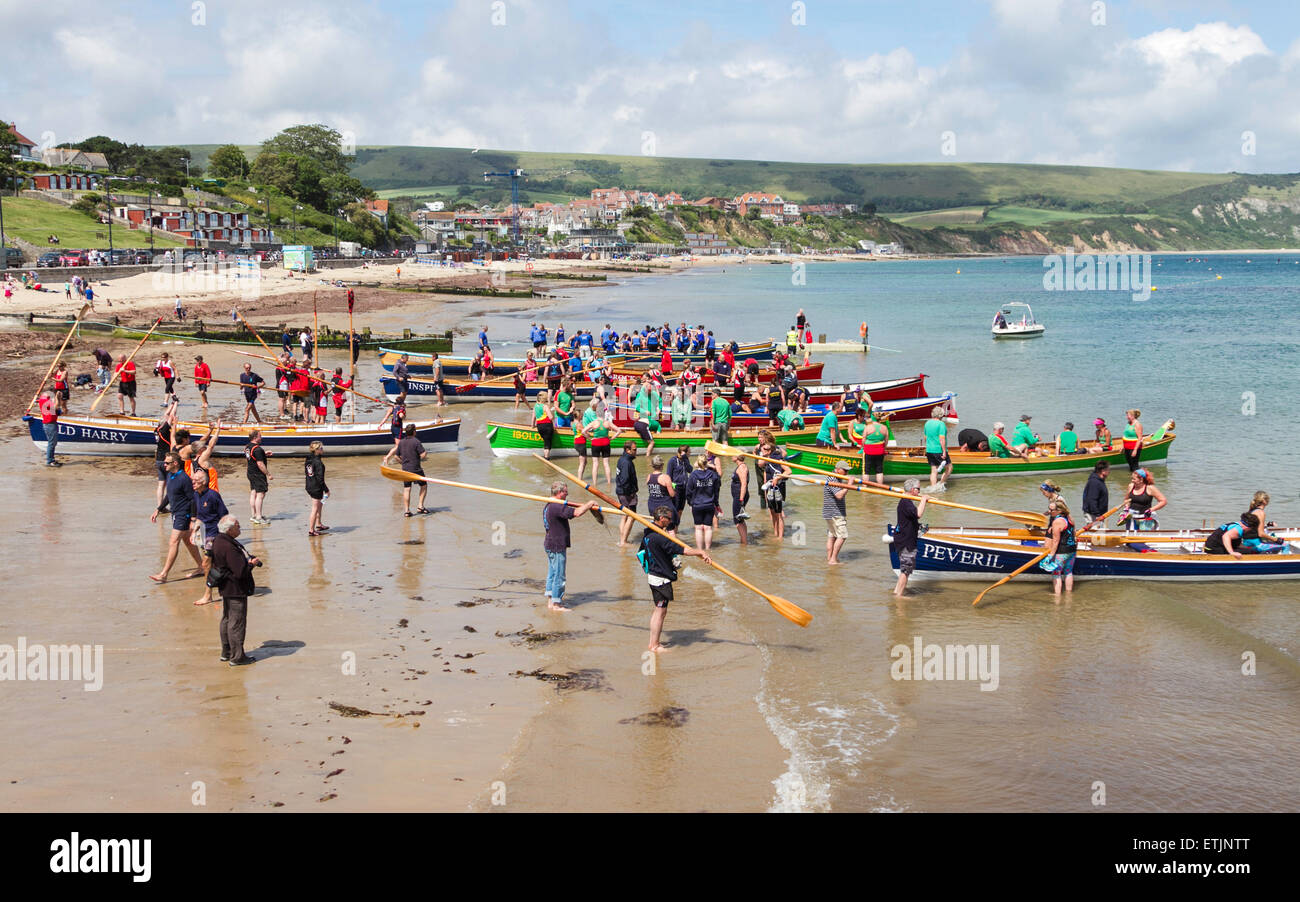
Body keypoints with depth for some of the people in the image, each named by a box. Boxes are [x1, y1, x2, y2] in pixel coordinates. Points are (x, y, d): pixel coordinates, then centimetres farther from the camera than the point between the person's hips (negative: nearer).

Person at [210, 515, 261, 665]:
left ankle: (226, 652, 30)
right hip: (236, 591, -11)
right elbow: (240, 571, -28)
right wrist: (251, 564, -9)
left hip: (226, 589, 11)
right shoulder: (229, 547, -27)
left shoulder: (219, 541, 6)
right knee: (237, 623, -2)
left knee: (227, 619, 19)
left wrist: (250, 559, -4)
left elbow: (242, 556, 15)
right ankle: (237, 657, 5)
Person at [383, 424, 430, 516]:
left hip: (405, 469, 5)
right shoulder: (416, 441, -12)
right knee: (424, 485, 13)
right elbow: (423, 455, -17)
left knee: (406, 489, 6)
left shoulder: (401, 442, 6)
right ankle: (420, 506, 6)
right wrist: (426, 453, 5)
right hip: (416, 469, -5)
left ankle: (406, 510, 2)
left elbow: (396, 456, 11)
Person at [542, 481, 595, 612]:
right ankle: (556, 604, 5)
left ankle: (550, 602, 22)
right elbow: (577, 513, -31)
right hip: (557, 547, -11)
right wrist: (590, 503, -16)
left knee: (552, 574, 16)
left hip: (549, 545, 11)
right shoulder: (557, 507, -23)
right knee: (559, 576, -2)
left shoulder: (549, 506, 12)